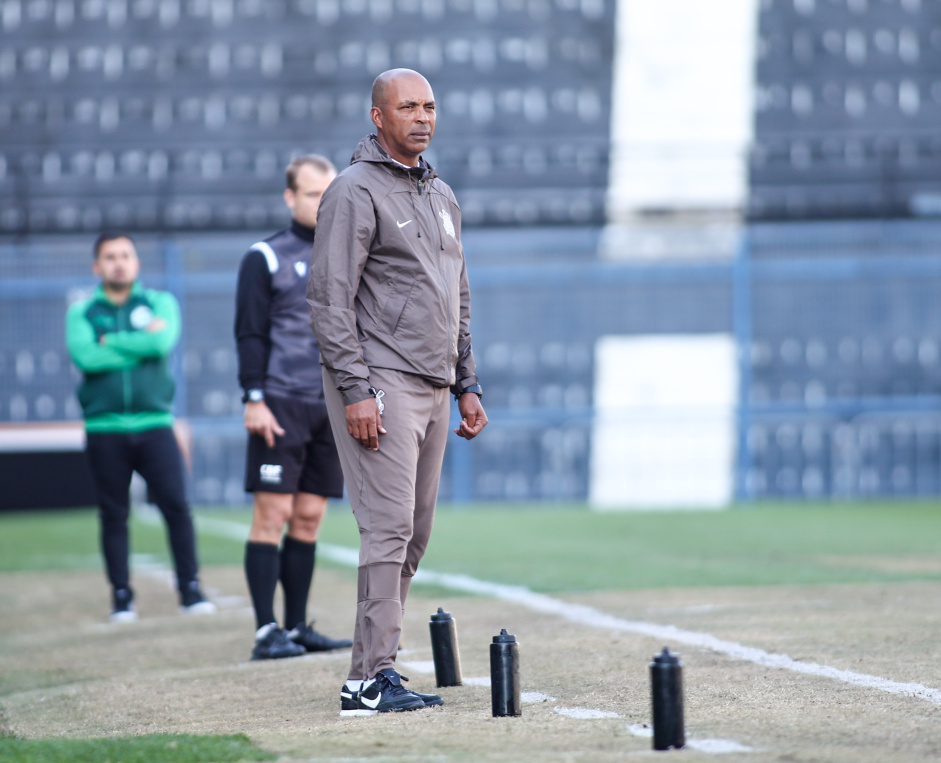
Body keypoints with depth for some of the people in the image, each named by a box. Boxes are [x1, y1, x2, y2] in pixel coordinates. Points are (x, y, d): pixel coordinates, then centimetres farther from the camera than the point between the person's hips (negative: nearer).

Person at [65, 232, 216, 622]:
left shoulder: (160, 303, 9)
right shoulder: (81, 313, 8)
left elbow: (162, 342, -11)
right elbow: (84, 356, -11)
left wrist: (110, 342, -5)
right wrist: (141, 345, -9)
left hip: (154, 425, 0)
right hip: (104, 427, 0)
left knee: (176, 506, -8)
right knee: (113, 515, 3)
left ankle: (190, 589, -1)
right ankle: (121, 596, 9)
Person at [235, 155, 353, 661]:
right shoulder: (265, 258, 0)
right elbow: (250, 334, -5)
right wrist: (255, 399, -13)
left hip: (333, 407, 5)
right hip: (281, 405, -5)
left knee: (309, 518, 6)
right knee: (273, 512, -8)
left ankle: (297, 627, 11)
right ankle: (267, 632, -8)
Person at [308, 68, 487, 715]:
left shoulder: (442, 195, 19)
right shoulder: (357, 192, -7)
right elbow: (330, 299, -13)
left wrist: (467, 384, 19)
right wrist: (355, 391, -19)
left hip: (433, 388, 8)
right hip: (381, 383, -8)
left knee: (415, 534, 6)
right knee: (390, 527, -13)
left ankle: (377, 660, 12)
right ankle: (371, 679, -13)